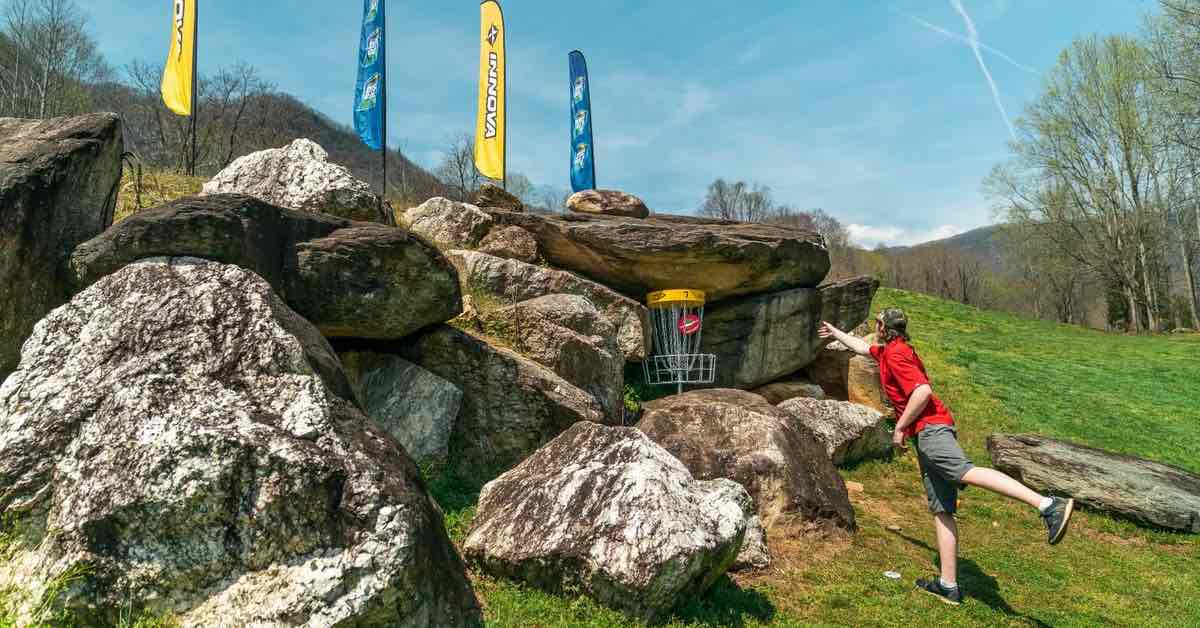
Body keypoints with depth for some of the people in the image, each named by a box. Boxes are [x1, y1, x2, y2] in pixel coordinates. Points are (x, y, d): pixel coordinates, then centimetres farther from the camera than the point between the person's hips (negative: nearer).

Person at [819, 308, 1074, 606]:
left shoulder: (896, 354, -4)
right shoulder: (885, 351, 25)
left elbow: (923, 391, -17)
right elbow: (862, 347, 48)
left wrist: (900, 427, -11)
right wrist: (834, 332, 56)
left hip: (930, 428, -9)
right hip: (928, 435, 9)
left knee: (963, 471, -35)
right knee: (942, 512, 5)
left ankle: (1048, 505, -47)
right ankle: (948, 586, 6)